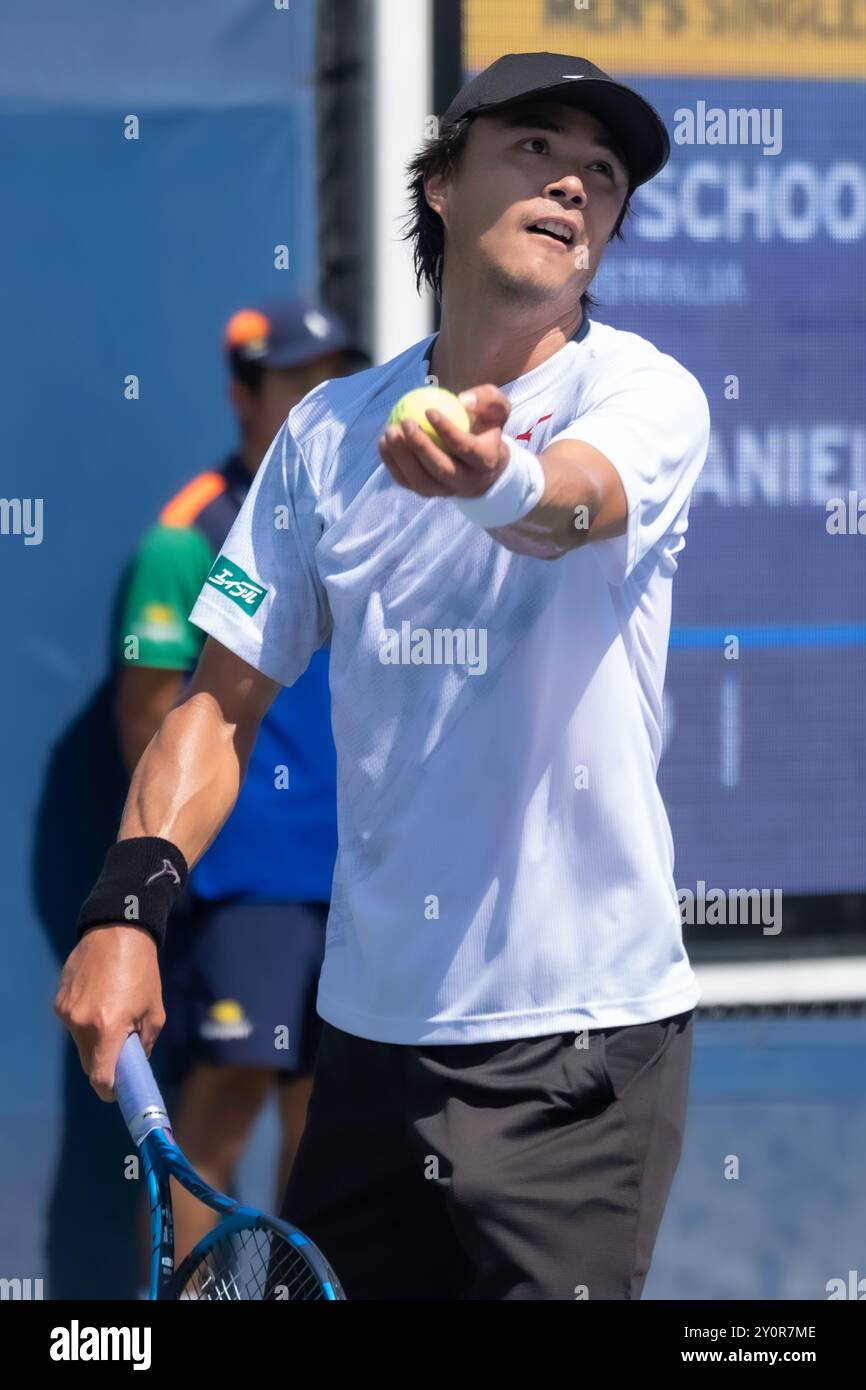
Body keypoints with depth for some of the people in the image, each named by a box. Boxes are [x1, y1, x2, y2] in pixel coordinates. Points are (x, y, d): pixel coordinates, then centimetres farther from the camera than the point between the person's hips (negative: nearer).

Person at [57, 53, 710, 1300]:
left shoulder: (645, 394, -7)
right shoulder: (330, 429, 6)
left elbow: (572, 503, -31)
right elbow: (223, 703, 7)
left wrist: (497, 478, -55)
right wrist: (128, 905, -9)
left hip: (577, 1040, -4)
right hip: (369, 1028, 4)